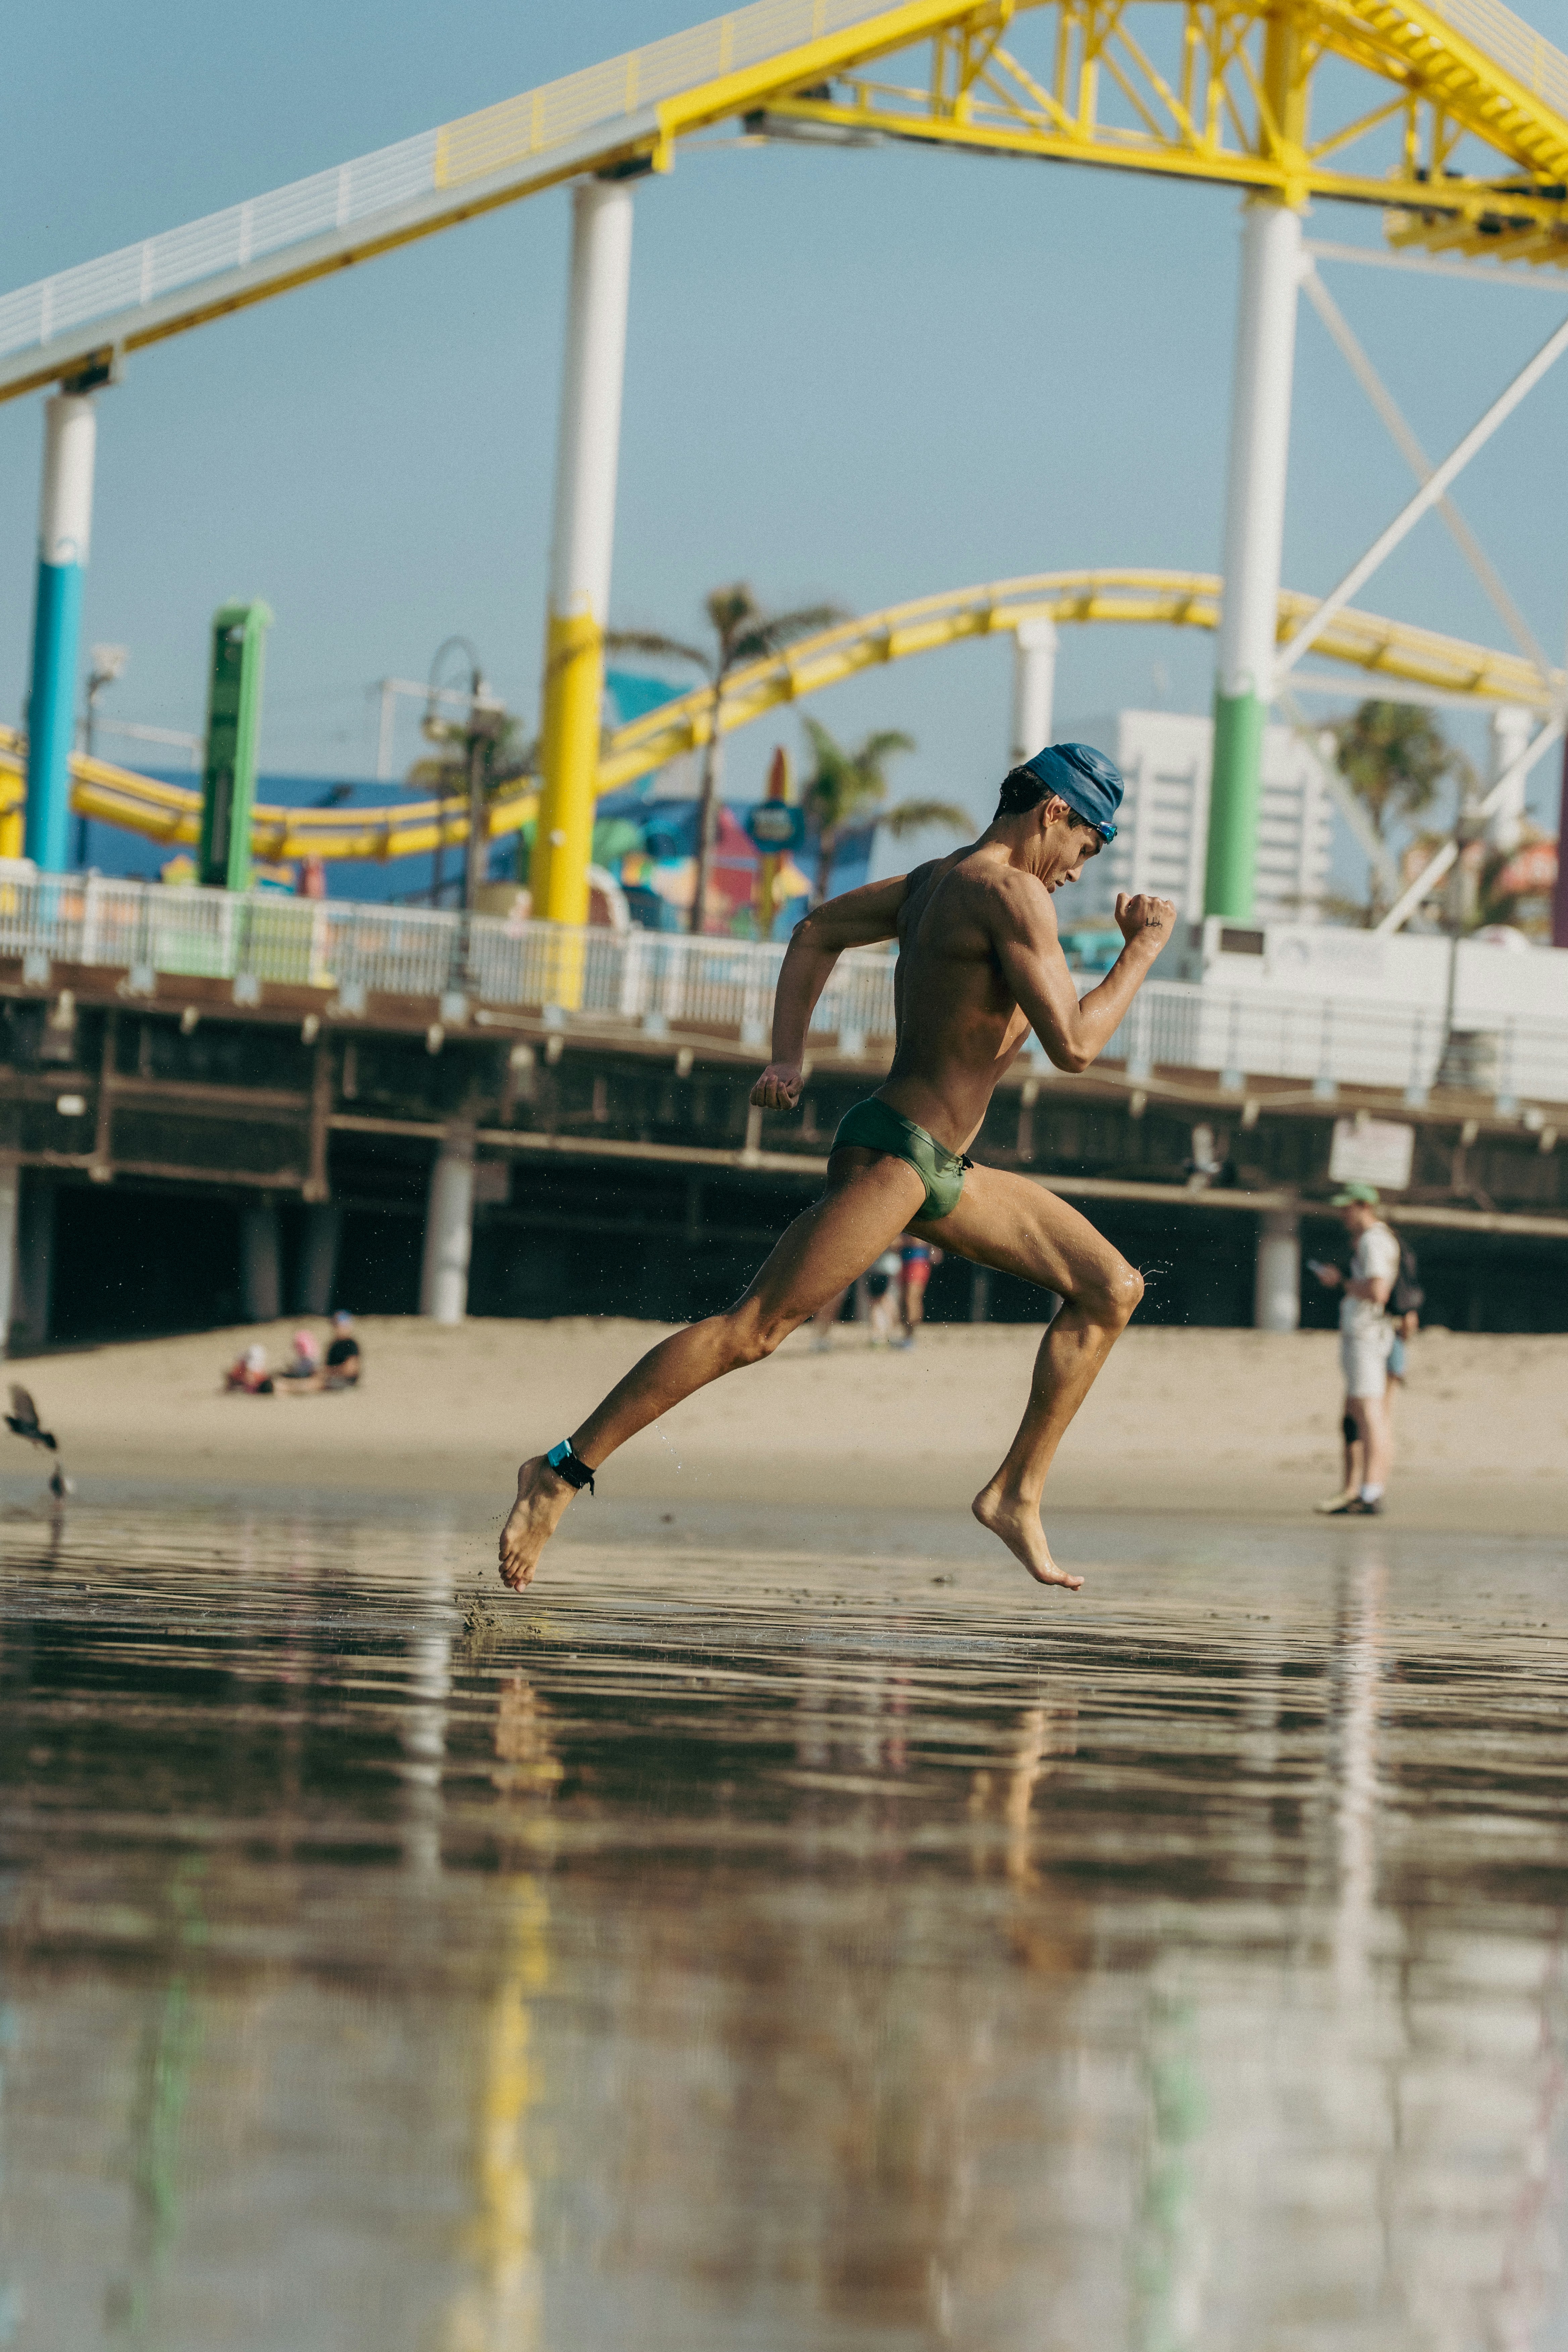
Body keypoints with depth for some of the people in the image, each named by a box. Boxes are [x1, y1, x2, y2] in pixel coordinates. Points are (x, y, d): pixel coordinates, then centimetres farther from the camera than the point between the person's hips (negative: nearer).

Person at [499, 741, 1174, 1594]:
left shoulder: (936, 880, 15)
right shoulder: (1010, 894, -15)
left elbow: (818, 932, 26)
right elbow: (1072, 1045, -21)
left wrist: (786, 1057, 19)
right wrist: (1142, 950, -8)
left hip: (943, 1170, 11)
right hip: (891, 1153, -11)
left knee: (1112, 1287, 9)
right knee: (753, 1328, -13)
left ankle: (1016, 1493, 9)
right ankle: (562, 1473, -11)